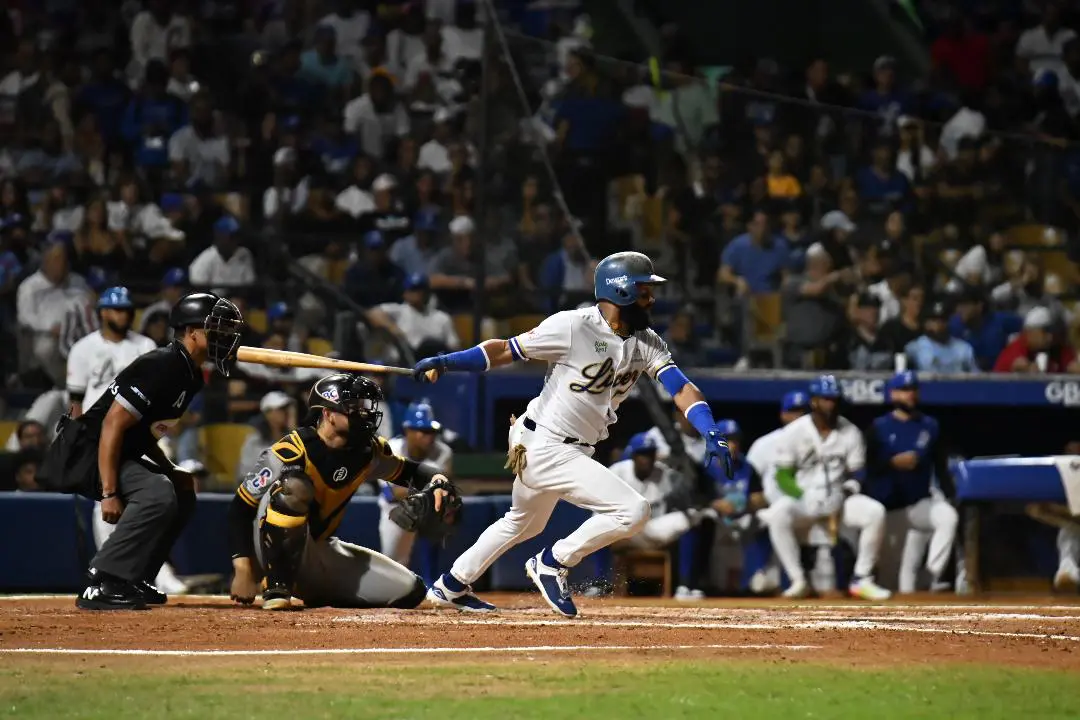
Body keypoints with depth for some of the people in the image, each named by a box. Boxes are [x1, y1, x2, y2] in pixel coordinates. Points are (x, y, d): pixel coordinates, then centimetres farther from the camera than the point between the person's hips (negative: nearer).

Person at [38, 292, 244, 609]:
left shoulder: (192, 376, 11)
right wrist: (109, 493, -28)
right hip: (86, 450, -11)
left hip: (125, 453, 11)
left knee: (182, 493, 18)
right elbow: (112, 425, -25)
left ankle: (131, 581, 17)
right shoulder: (161, 366, -20)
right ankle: (101, 586, -28)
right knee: (158, 493, -28)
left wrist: (171, 471, 7)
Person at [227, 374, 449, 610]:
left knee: (410, 592, -4)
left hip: (320, 553, 7)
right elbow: (240, 509, -19)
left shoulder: (367, 451, -2)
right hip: (272, 553, -7)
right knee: (293, 486, -35)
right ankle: (276, 589, -27)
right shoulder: (290, 453, -22)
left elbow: (408, 471, 13)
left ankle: (317, 595, 15)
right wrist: (243, 570, -27)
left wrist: (435, 478, -11)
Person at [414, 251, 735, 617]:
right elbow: (508, 350, -11)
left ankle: (451, 587, 43)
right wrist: (445, 362, -16)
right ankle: (552, 564, -2)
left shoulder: (647, 343, 1)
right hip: (544, 446, -9)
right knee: (633, 510, -18)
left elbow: (681, 387, -8)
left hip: (575, 450, 9)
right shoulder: (573, 326, -18)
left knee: (524, 523, 28)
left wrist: (711, 435, -23)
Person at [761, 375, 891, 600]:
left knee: (875, 512, -25)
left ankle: (861, 580, -14)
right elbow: (783, 477, -6)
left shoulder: (850, 432, -2)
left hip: (839, 500, 2)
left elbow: (857, 475, 2)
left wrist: (844, 494, -17)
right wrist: (805, 497, -23)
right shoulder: (793, 433, -8)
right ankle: (798, 581, -27)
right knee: (778, 513, -35)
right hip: (802, 500, -2)